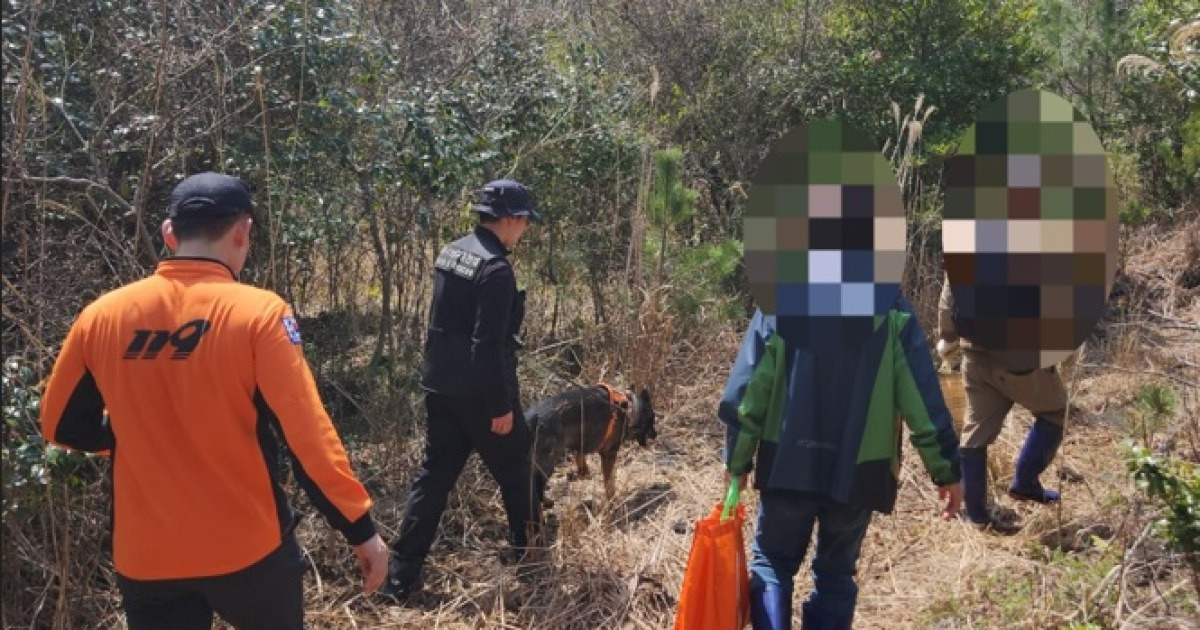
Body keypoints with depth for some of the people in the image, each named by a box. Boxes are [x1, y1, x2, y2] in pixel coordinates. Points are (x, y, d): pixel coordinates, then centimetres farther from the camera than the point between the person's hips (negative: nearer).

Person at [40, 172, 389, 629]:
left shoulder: (101, 316, -3)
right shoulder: (259, 313, -14)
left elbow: (62, 426, 9)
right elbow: (307, 434, -17)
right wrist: (360, 528, -11)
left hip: (147, 558, 2)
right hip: (248, 549, -2)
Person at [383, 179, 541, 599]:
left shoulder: (451, 252, 7)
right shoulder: (495, 269, -21)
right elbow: (488, 344, -23)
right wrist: (501, 405, -17)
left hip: (441, 385, 8)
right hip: (478, 392, -8)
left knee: (434, 474, 11)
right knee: (514, 470, 14)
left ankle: (402, 575, 10)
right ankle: (527, 547, 34)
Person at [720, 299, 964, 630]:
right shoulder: (892, 310, -4)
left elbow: (747, 389, -6)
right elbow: (922, 397, -4)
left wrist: (737, 460, 4)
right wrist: (946, 469, 4)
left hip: (788, 466, -1)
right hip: (859, 473, 1)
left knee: (771, 564, 16)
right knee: (836, 573, 17)